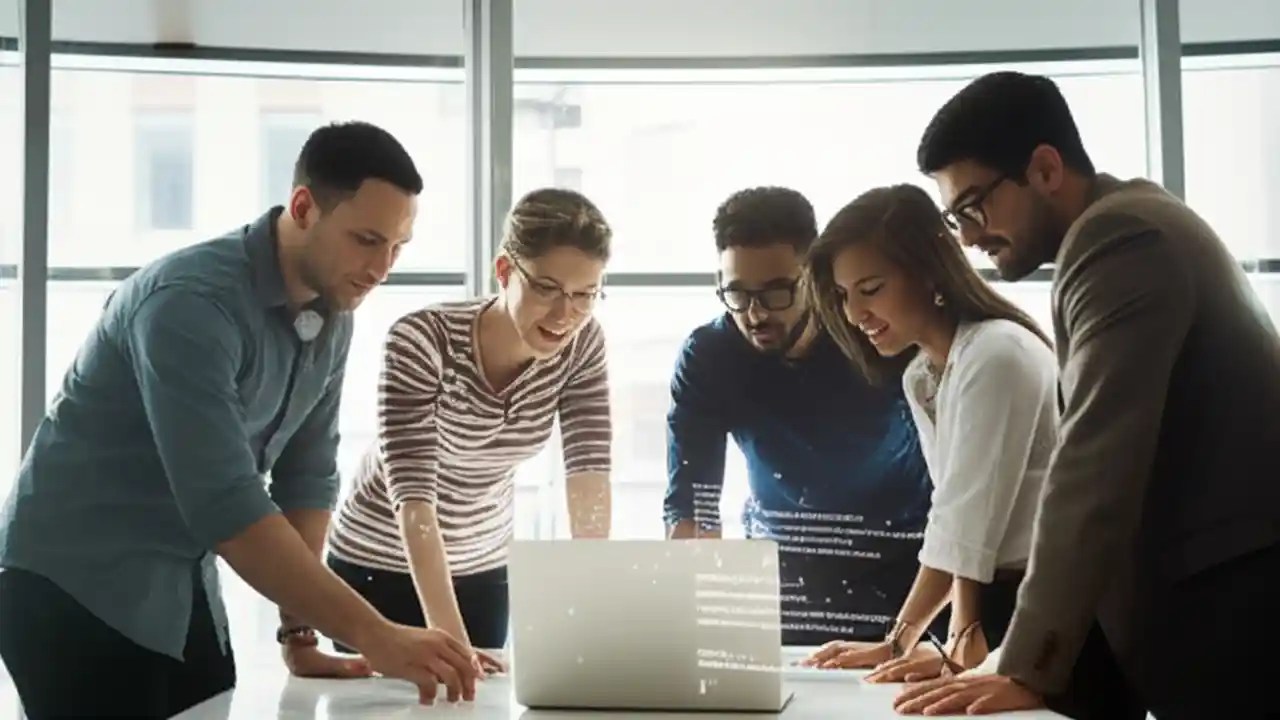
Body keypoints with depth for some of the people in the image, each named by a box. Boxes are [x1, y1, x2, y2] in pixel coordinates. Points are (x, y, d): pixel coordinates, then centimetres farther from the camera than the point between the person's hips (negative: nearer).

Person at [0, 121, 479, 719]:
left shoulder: (332, 316, 0)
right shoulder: (192, 303, -25)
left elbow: (307, 474, 4)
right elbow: (225, 504, -33)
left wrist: (299, 633, -1)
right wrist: (372, 636, -35)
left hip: (184, 589, 7)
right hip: (76, 589, -7)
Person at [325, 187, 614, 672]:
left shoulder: (582, 345, -15)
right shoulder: (422, 340, -29)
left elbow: (588, 474, -19)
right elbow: (413, 494, -34)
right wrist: (449, 638, -42)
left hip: (483, 569, 4)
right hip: (380, 566, -3)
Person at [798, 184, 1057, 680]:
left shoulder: (996, 355, -15)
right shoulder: (919, 377, 11)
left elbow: (975, 516, -19)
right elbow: (953, 522, 8)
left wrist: (961, 652, -20)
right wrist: (897, 643, 2)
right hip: (1003, 607, 8)